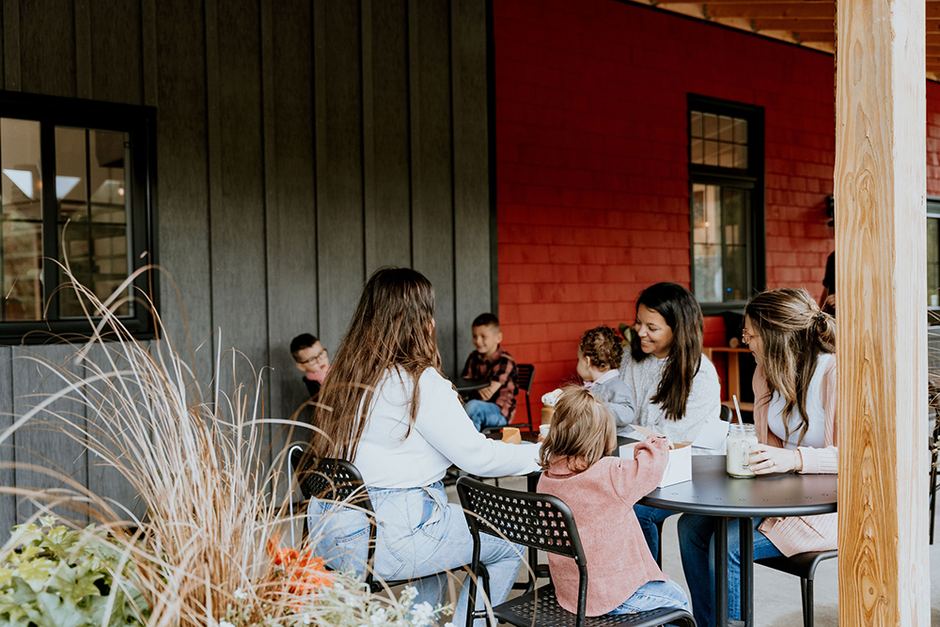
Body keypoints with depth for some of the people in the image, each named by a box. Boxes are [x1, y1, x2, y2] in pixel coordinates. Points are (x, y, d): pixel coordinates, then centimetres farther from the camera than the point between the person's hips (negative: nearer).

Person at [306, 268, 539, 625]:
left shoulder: (345, 376, 7)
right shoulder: (420, 382, -17)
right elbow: (476, 456, -14)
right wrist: (541, 454, 1)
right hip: (384, 540, -8)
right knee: (509, 547, 9)